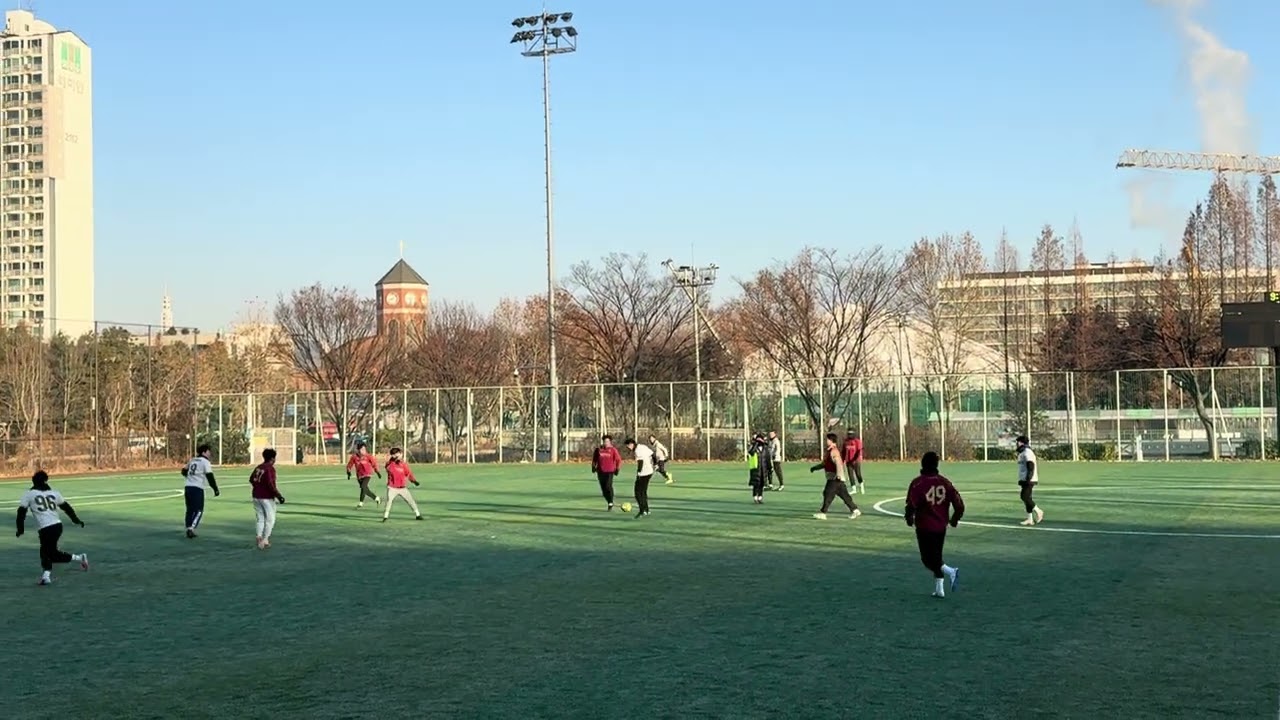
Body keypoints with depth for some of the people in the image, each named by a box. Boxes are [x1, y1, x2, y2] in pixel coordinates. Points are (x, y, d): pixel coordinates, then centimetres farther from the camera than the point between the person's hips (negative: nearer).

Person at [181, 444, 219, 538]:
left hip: (188, 487, 7)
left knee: (190, 509, 14)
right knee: (198, 510, -2)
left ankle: (189, 529, 12)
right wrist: (216, 489, -5)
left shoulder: (192, 460, 17)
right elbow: (210, 477, -10)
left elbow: (184, 472, 28)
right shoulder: (205, 462, -4)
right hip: (197, 488, -7)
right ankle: (191, 528, -16)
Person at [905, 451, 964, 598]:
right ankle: (939, 589, 18)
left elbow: (911, 505, -20)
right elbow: (959, 504, 0)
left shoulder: (917, 483, -13)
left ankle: (950, 571, -20)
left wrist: (909, 519, 1)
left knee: (928, 558, 3)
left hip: (924, 527, -5)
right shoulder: (944, 482, 1)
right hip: (941, 526, 5)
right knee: (937, 556, 18)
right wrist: (954, 519, 18)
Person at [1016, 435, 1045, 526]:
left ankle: (1039, 512, -2)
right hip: (1025, 480, 10)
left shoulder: (1027, 452, -13)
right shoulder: (1023, 452, 19)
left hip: (1029, 480, -10)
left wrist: (1028, 479, -26)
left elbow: (1031, 467, -21)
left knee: (1025, 497, -14)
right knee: (1026, 498, 7)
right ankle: (1030, 519, 8)